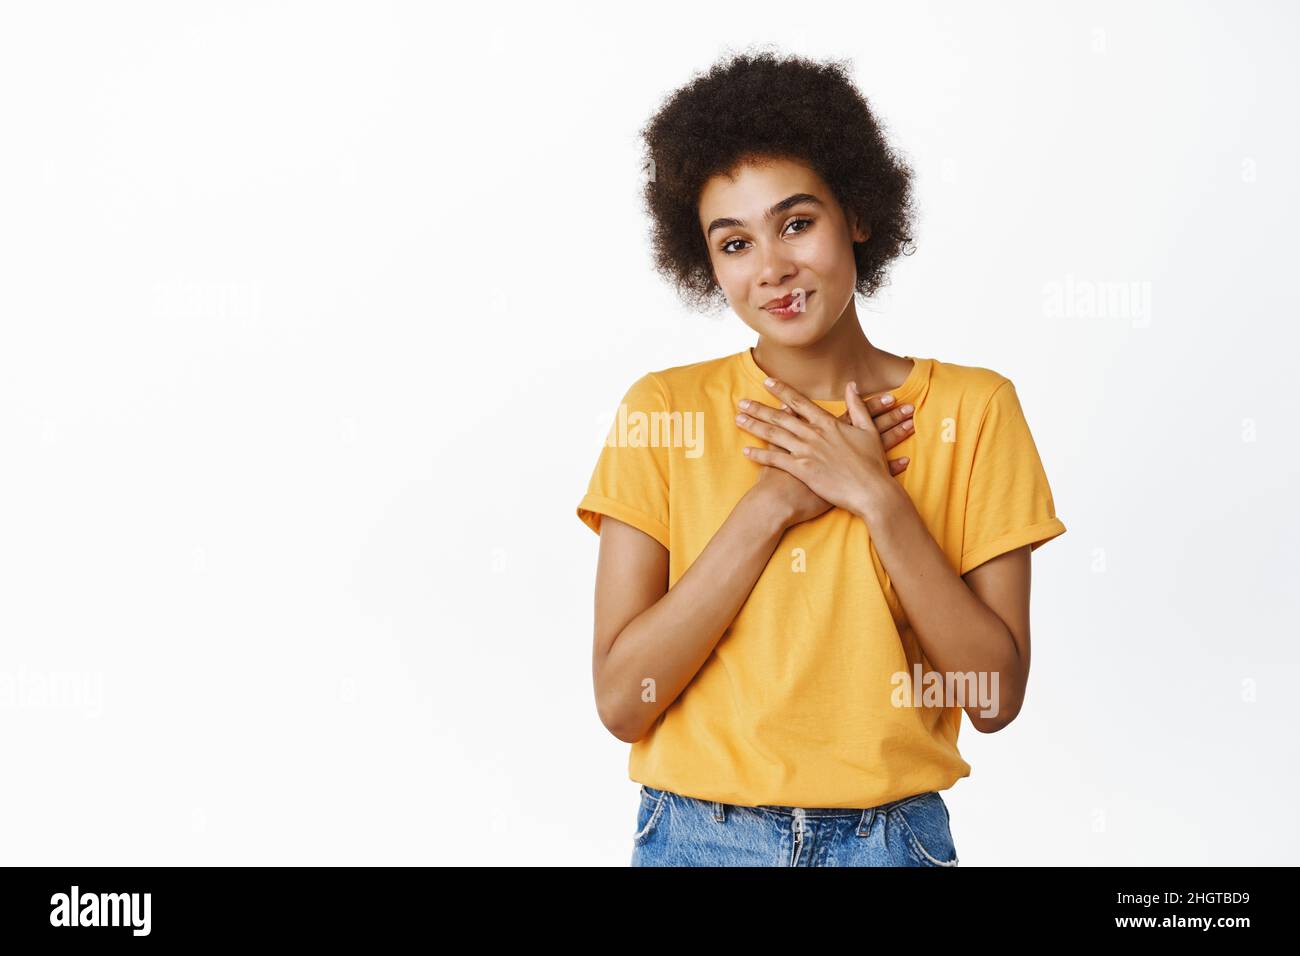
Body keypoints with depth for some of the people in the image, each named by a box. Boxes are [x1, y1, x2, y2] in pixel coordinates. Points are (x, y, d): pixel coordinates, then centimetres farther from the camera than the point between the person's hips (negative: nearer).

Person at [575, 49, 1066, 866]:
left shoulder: (972, 408, -4)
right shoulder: (663, 410, -4)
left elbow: (995, 697, -8)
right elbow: (620, 700, -11)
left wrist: (875, 496, -15)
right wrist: (771, 505, -15)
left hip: (892, 834, 0)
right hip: (697, 835, 0)